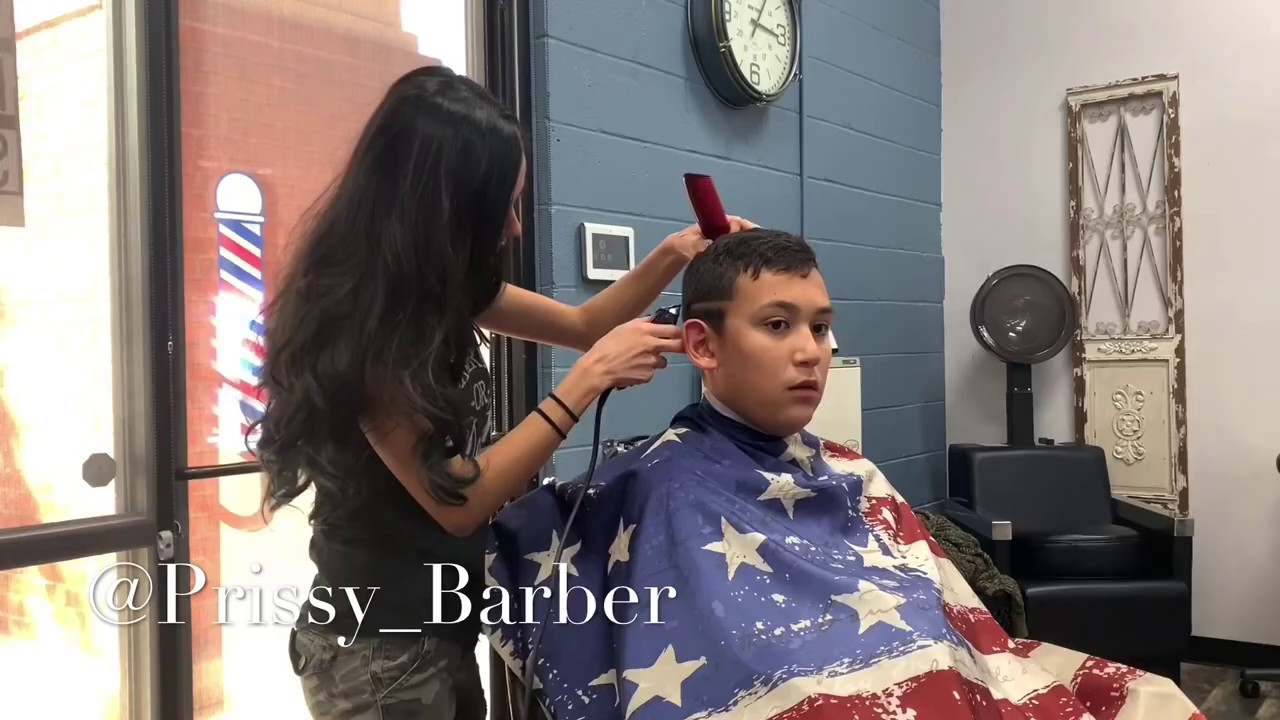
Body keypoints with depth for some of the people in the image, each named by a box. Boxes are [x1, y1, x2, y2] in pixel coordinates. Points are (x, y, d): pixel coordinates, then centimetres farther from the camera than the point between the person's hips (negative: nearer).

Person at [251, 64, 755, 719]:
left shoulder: (434, 290, 2)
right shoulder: (355, 321, -24)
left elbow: (581, 326, 12)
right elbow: (457, 501, -25)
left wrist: (673, 255, -1)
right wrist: (590, 378, -25)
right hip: (381, 648, -8)